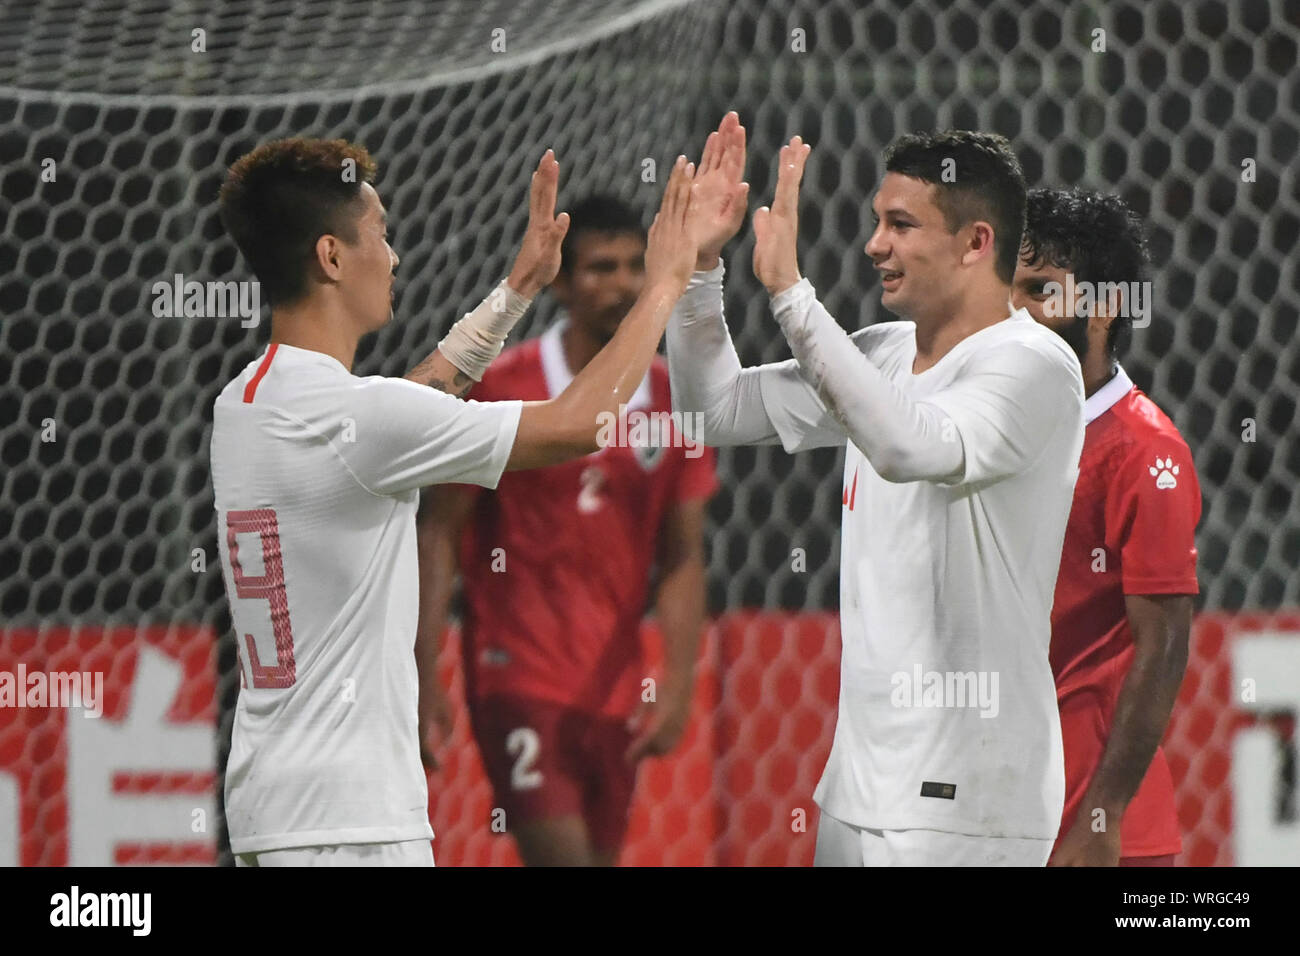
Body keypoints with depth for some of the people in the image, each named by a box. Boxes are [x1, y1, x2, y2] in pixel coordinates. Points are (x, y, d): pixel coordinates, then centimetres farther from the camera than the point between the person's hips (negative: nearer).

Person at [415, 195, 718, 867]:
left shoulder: (673, 405, 6)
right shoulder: (501, 390, -5)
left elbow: (682, 560, 9)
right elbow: (440, 534, -2)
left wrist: (678, 683, -3)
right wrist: (423, 679, -8)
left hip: (617, 695, 5)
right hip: (519, 678, -5)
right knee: (562, 860, -17)